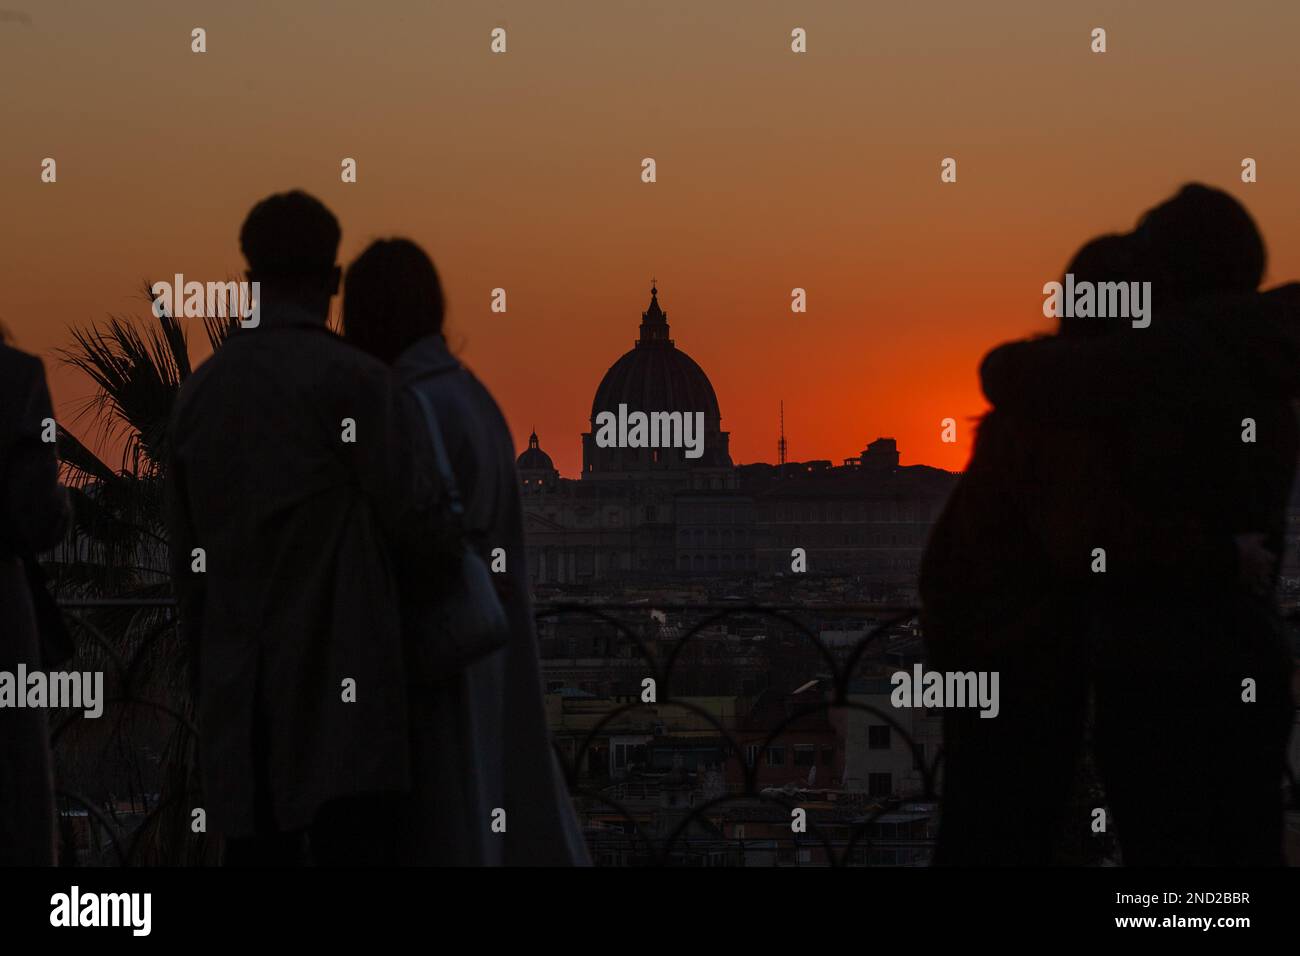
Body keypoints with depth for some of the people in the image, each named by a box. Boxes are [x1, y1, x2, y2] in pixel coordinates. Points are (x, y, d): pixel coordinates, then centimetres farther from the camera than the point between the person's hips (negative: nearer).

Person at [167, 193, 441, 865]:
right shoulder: (353, 381, -8)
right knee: (352, 842, -7)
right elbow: (414, 516, -7)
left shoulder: (200, 391, 10)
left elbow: (187, 556, 14)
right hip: (339, 687, -5)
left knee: (257, 848, 6)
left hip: (237, 701, 5)